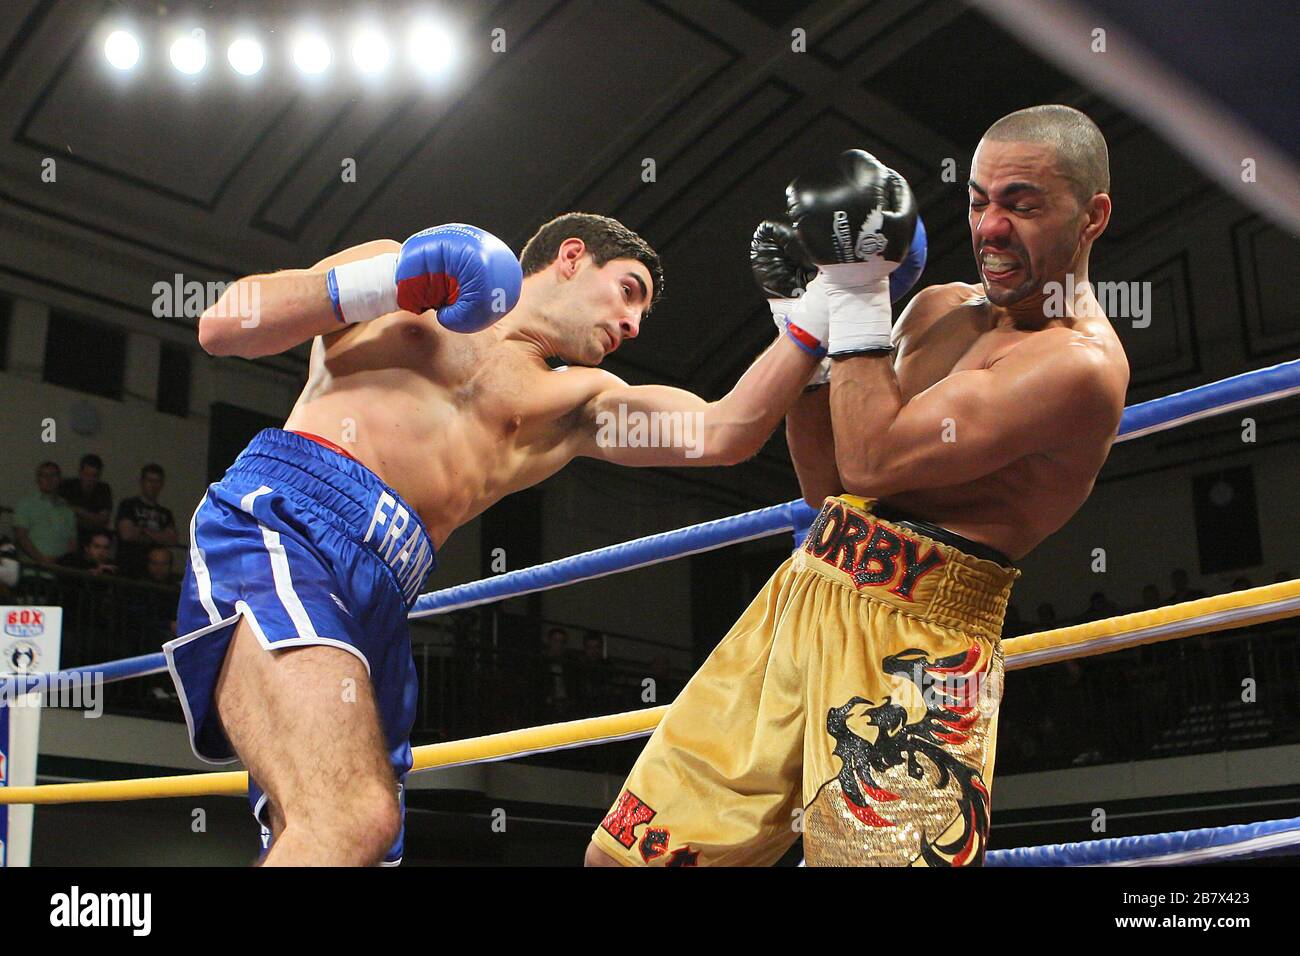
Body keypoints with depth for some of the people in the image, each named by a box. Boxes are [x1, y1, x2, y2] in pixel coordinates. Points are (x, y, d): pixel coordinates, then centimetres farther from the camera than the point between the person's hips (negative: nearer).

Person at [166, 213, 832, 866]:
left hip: (379, 603, 6)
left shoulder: (575, 401, 27)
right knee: (353, 820, -28)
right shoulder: (393, 263, 21)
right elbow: (221, 328, 11)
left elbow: (722, 433, 13)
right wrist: (383, 285, 0)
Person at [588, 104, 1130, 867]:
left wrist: (859, 294, -10)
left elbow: (872, 462, -19)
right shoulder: (942, 306, 15)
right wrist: (805, 320, 8)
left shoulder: (1081, 363, -11)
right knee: (624, 852, 10)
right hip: (802, 593, 8)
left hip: (911, 645, -7)